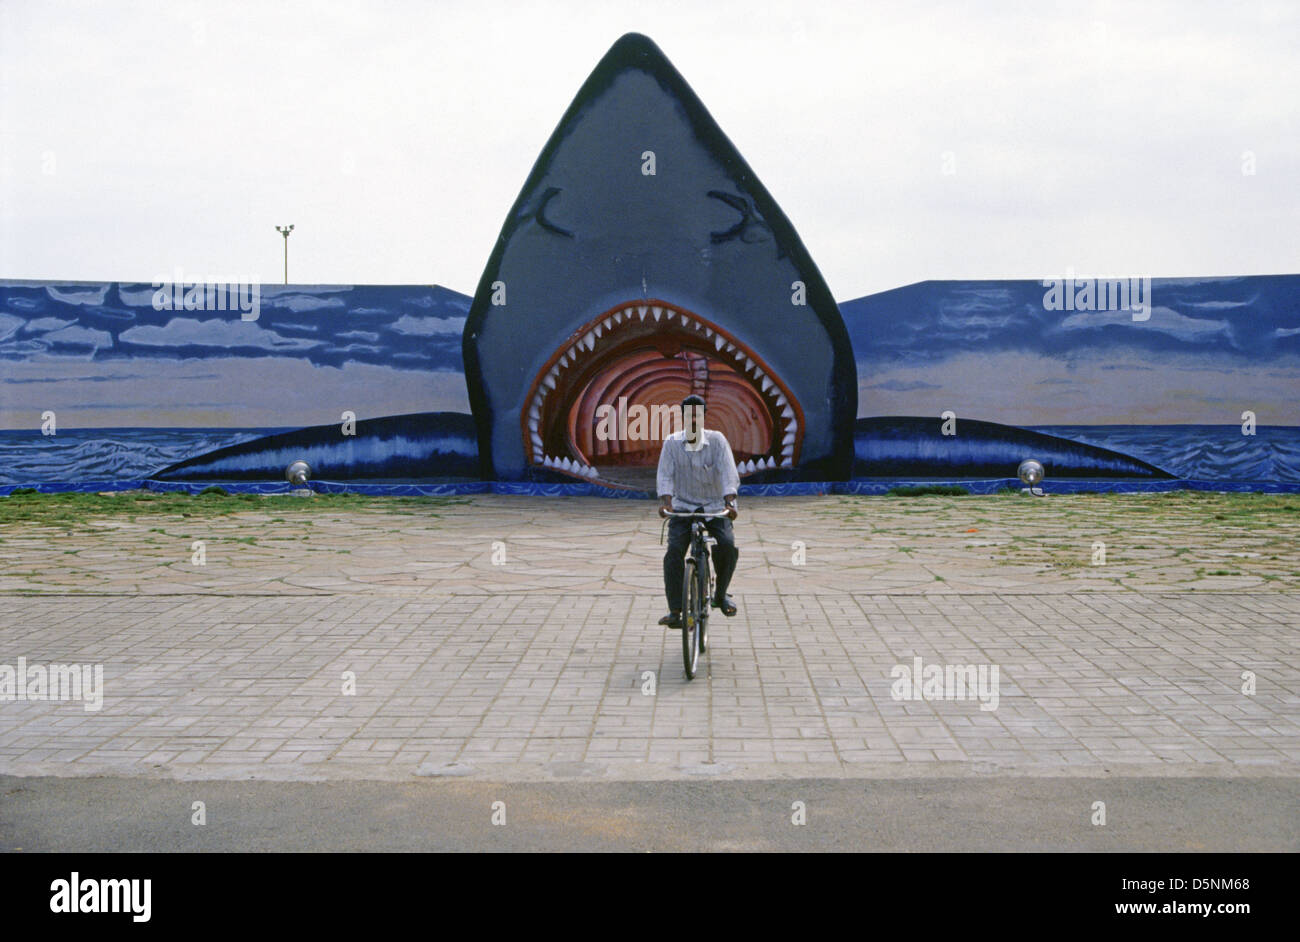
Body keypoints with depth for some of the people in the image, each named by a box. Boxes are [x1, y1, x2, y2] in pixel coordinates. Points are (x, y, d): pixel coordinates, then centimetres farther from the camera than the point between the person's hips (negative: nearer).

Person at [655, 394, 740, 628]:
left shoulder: (717, 440, -4)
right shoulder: (671, 443, -1)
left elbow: (728, 473, -13)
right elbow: (666, 475, -8)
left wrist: (729, 503, -27)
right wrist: (665, 501, -26)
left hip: (714, 507, 0)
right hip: (682, 506, 0)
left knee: (727, 545, -22)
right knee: (674, 550, -21)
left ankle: (721, 594, 5)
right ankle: (675, 611, -17)